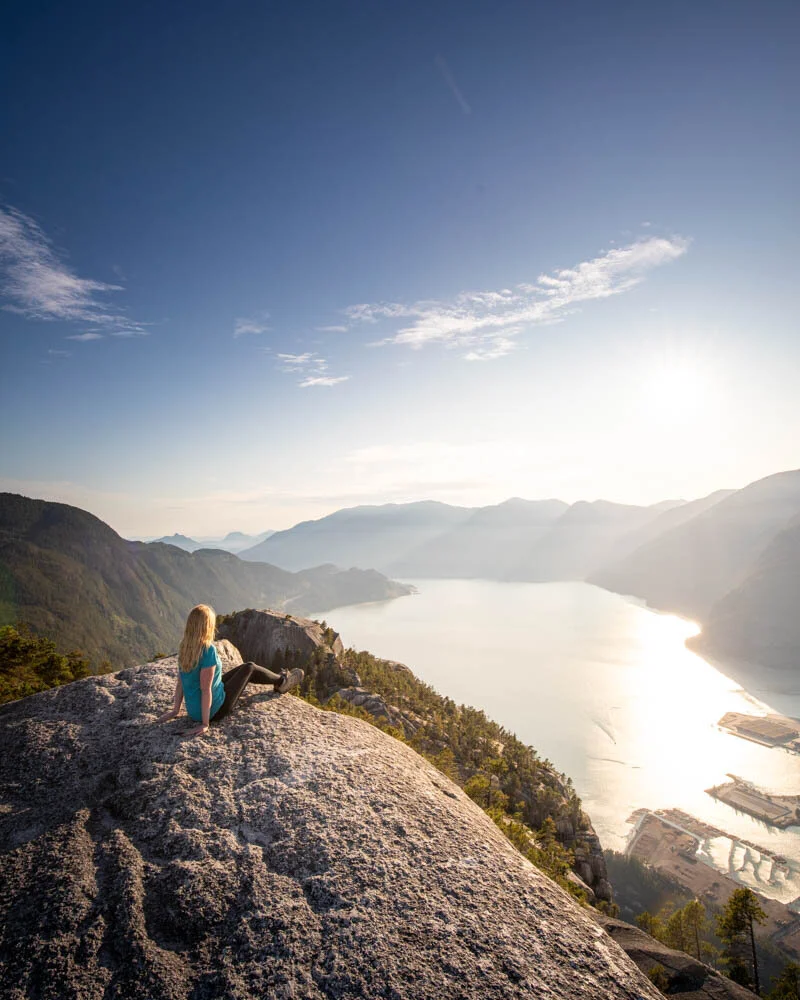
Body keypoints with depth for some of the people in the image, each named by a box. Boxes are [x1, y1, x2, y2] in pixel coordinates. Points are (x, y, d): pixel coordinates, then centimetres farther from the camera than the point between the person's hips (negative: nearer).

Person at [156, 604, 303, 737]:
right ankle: (281, 681, 34)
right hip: (214, 710, -7)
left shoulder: (185, 647, -5)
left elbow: (180, 682, 2)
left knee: (242, 668, 22)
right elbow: (205, 689, -26)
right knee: (249, 669, 8)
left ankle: (278, 679, 45)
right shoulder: (208, 650, -28)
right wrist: (205, 724, -20)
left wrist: (175, 710, 11)